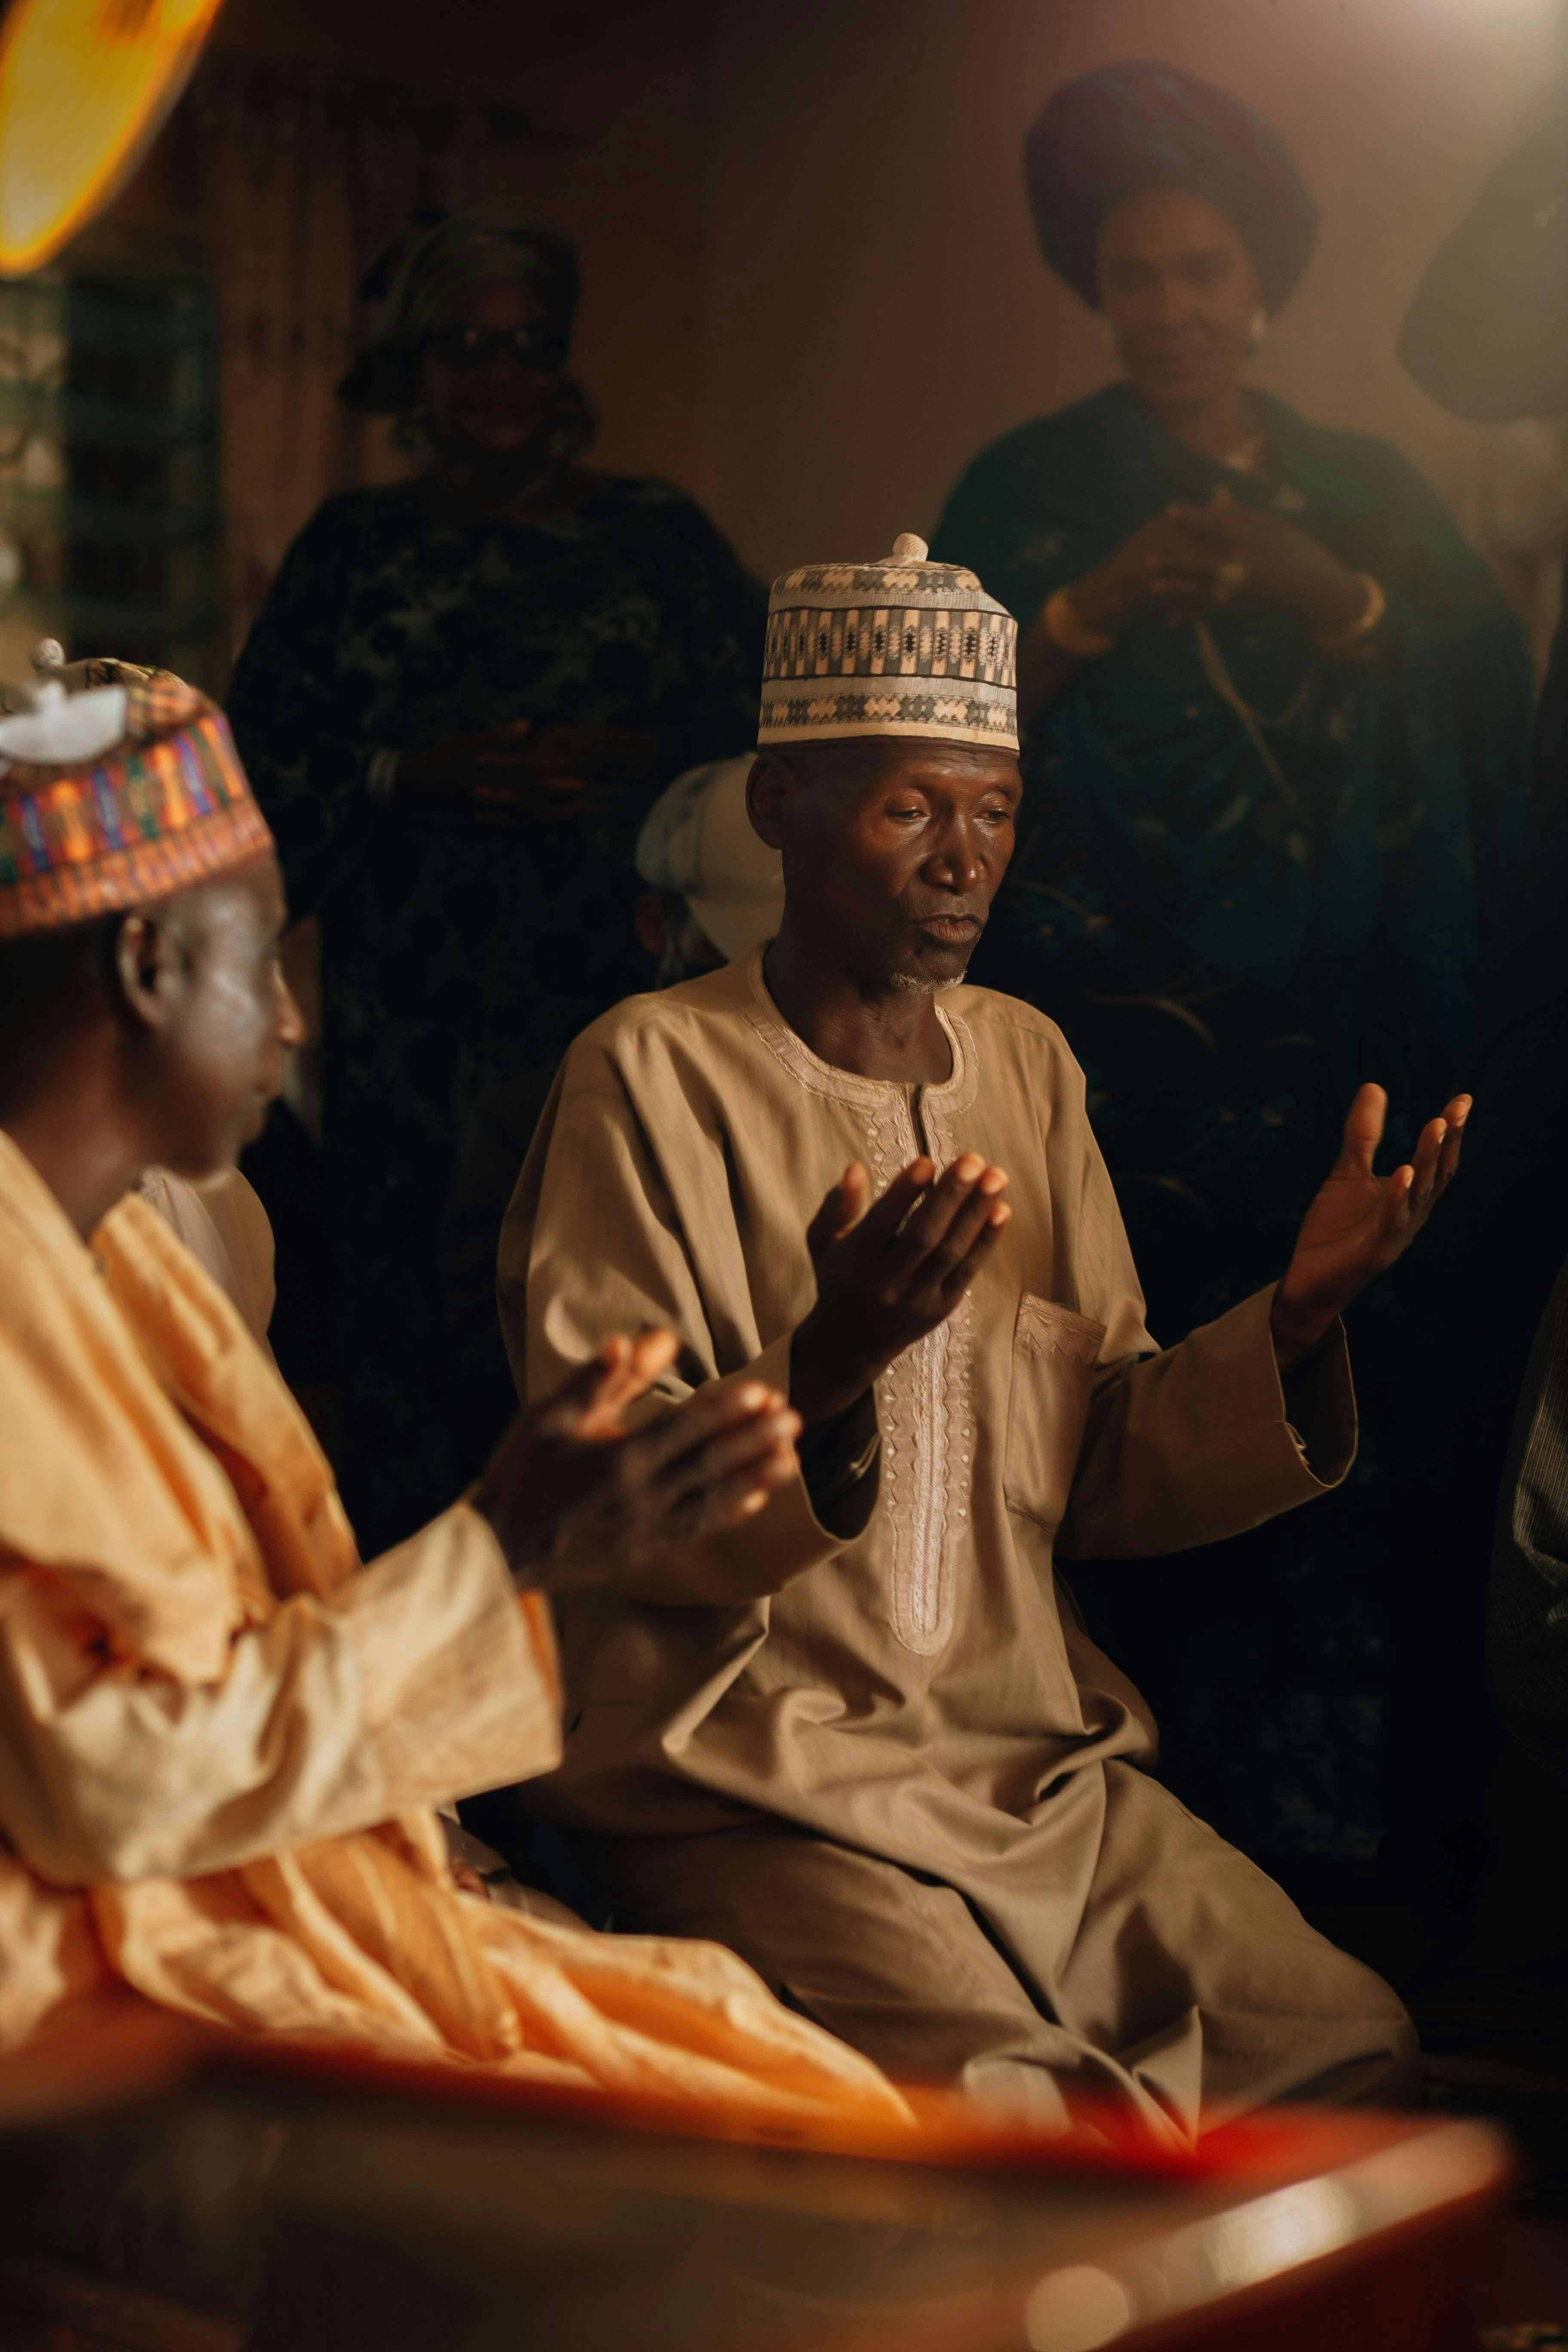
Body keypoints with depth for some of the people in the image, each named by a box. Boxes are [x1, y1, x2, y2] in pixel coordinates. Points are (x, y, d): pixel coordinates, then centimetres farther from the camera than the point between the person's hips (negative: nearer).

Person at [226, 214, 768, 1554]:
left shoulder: (659, 534, 12)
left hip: (628, 1007, 0)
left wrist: (636, 767, -12)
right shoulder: (351, 552, 14)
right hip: (412, 1031, 1)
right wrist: (409, 781, -8)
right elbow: (259, 776, 8)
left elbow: (765, 737, 5)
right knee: (407, 1341, -4)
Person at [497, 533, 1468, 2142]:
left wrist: (1295, 1316, -5)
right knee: (1027, 2145, -24)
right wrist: (823, 1376, -31)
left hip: (1037, 1759, 6)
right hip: (751, 1794, -6)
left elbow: (1100, 1473, 13)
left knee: (1353, 2067, -6)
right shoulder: (654, 1075, -8)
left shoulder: (1026, 1063, 12)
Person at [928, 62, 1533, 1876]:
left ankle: (1305, 1839, 5)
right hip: (1102, 1049, -2)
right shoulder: (1031, 489, 10)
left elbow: (1485, 730, 3)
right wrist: (1092, 610, -16)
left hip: (1323, 1062, 2)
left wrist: (1340, 607, -12)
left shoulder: (1366, 496, 16)